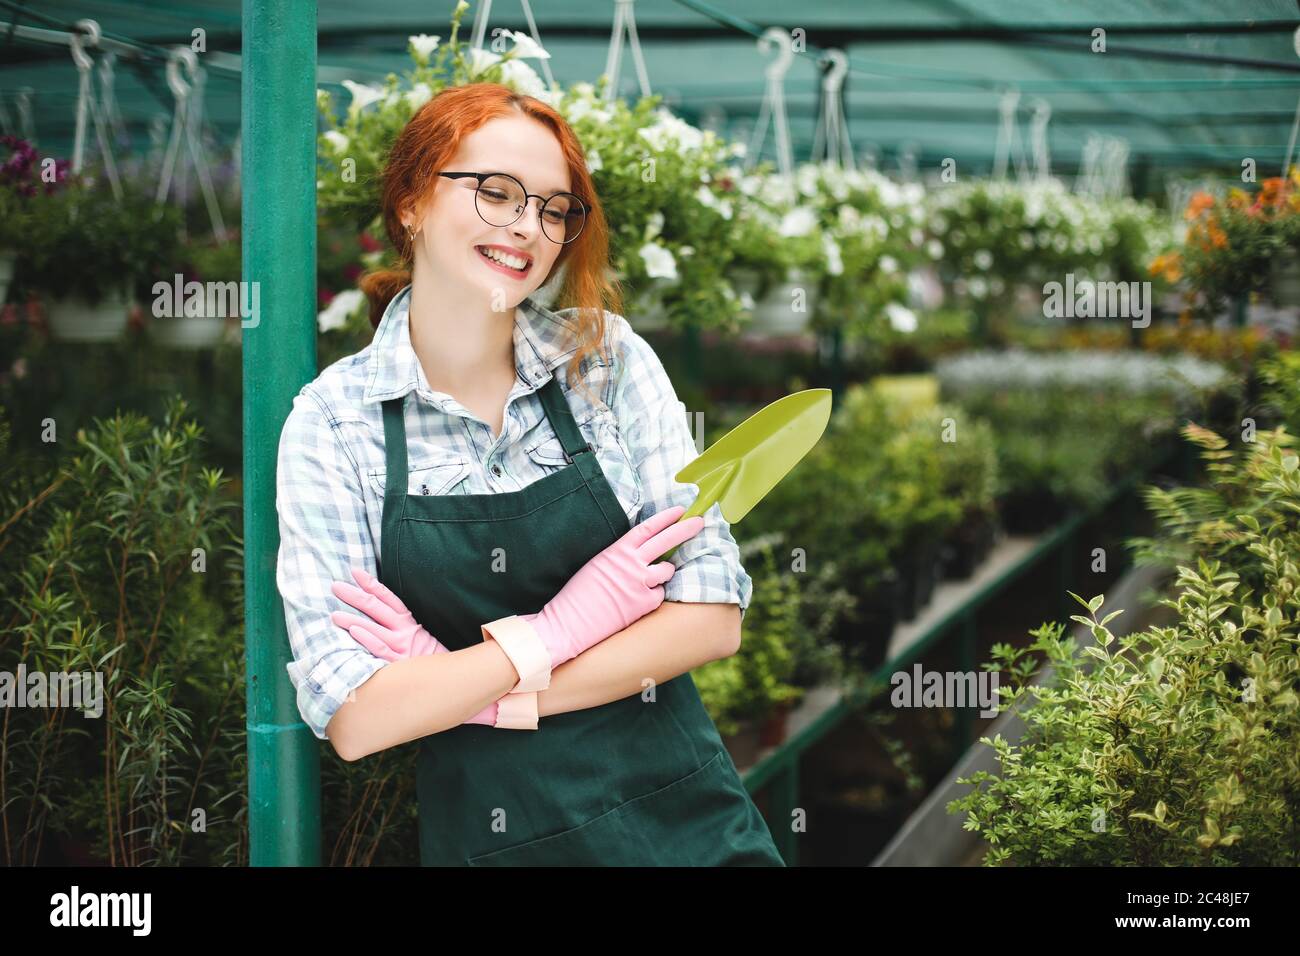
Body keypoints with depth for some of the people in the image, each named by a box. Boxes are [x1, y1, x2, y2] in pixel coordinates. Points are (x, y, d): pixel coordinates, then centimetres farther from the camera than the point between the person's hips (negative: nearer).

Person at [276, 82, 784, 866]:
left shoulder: (607, 357, -4)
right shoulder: (330, 421, -8)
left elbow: (713, 615, -9)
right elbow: (352, 719, -13)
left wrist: (462, 684, -15)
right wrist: (554, 634, -17)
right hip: (482, 834, -1)